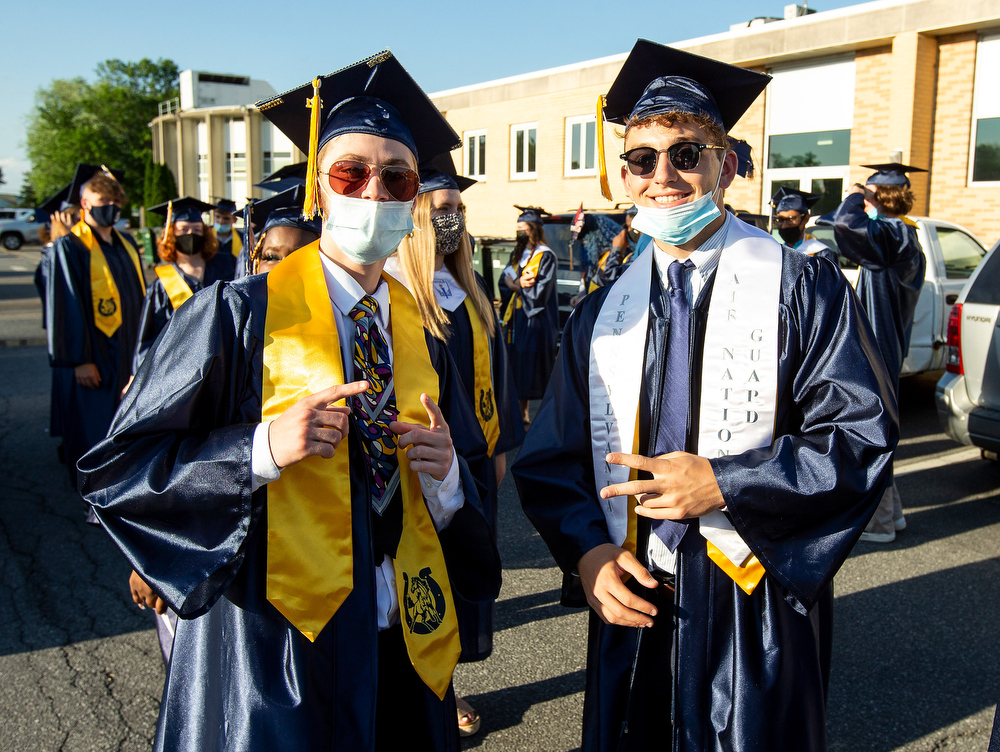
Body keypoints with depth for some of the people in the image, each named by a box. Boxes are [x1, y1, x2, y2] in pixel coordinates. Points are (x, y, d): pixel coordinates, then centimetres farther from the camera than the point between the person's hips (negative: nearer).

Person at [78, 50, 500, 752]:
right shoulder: (238, 314, -9)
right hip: (275, 648, -4)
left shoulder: (425, 334, 5)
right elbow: (116, 469, -10)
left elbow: (472, 489, 9)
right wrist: (264, 448, -24)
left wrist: (446, 474, -14)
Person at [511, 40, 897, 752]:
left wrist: (724, 484, -20)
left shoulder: (803, 289, -5)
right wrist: (586, 548, -12)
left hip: (756, 615, -3)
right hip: (631, 610, 3)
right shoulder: (601, 315, 5)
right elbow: (551, 458, 5)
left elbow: (862, 437, -10)